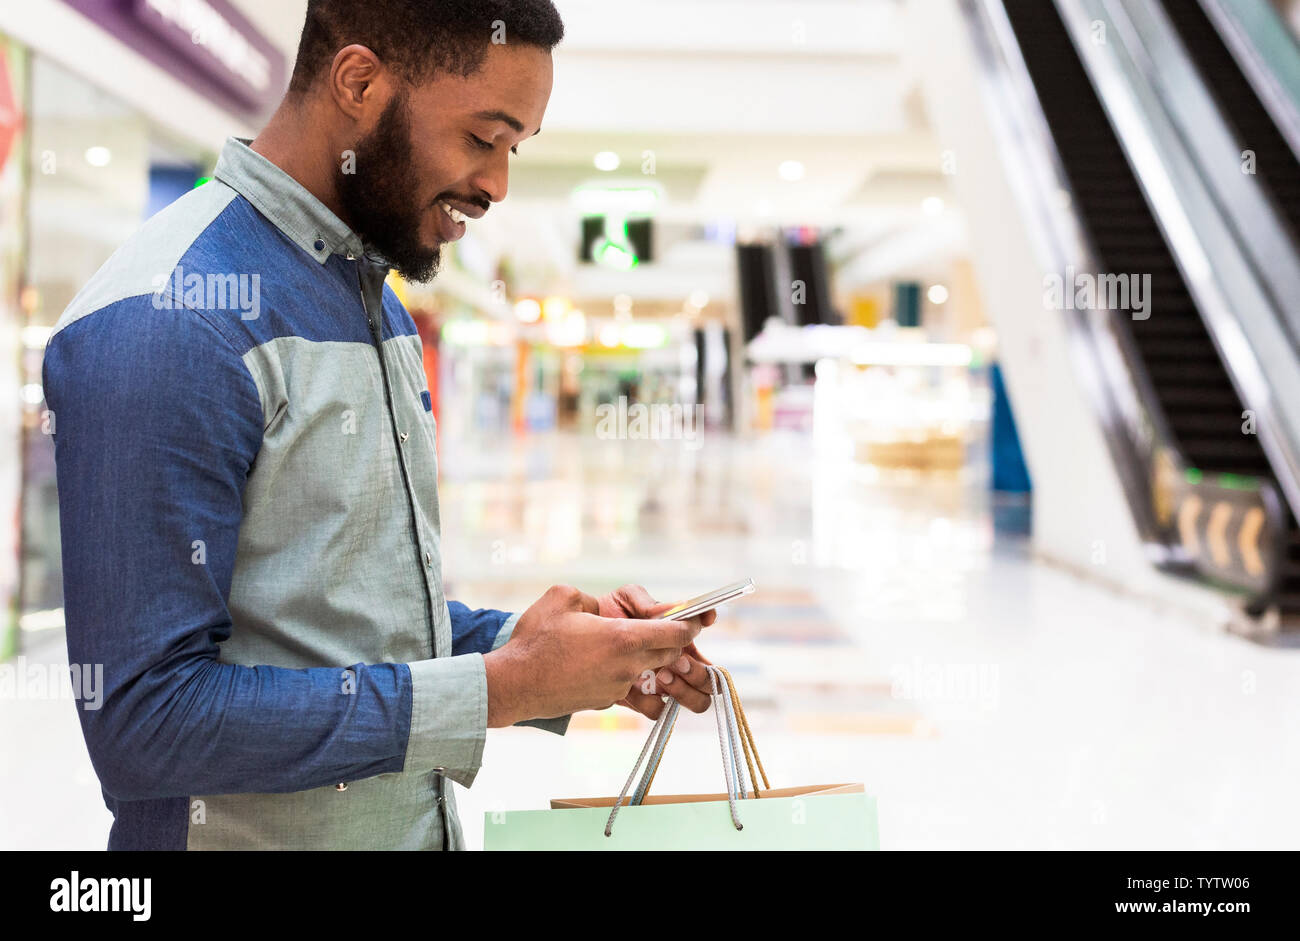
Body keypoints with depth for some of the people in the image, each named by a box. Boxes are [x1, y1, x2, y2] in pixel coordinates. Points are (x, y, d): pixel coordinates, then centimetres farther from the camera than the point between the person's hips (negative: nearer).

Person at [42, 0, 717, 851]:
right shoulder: (161, 321, -22)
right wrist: (497, 690, -23)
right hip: (255, 831, -8)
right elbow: (146, 720, -26)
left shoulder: (375, 296, 7)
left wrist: (523, 644, -4)